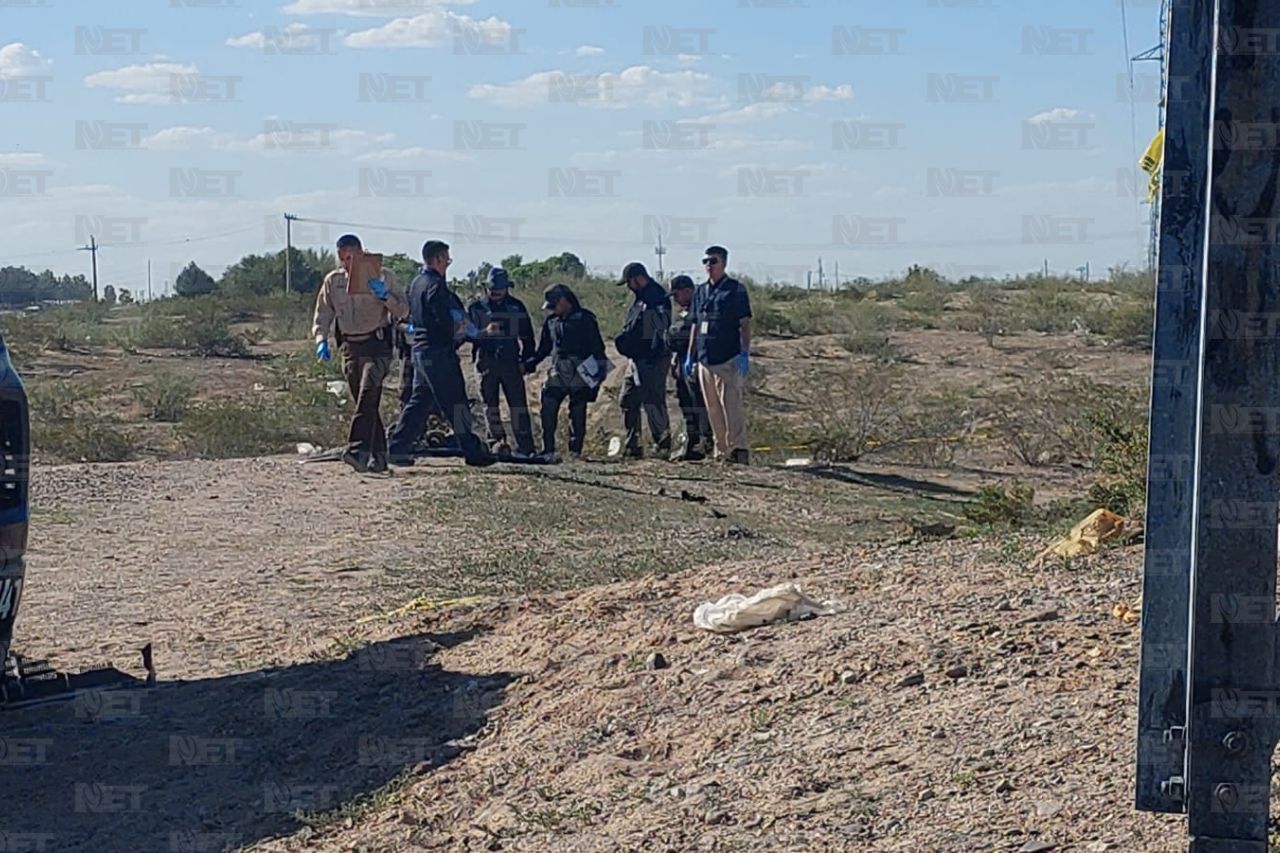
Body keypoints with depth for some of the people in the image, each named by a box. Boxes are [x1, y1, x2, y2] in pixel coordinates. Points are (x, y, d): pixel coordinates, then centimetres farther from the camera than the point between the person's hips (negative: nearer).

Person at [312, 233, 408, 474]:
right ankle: (379, 456, 15)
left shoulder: (383, 276, 0)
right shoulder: (332, 281, 10)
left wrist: (385, 296, -20)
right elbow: (323, 315, 13)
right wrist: (321, 340, -5)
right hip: (350, 347, 5)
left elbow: (402, 311, -2)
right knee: (366, 402, 8)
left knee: (368, 393, -24)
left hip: (377, 345, -5)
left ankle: (358, 450, -34)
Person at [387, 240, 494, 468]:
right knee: (455, 403, -3)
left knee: (419, 401, 13)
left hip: (420, 350, 9)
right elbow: (446, 322, -23)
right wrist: (467, 331, -3)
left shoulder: (416, 283, 14)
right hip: (439, 352, -9)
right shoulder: (435, 285, -15)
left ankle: (398, 448, 9)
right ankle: (472, 451, 2)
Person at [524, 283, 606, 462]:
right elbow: (543, 349, 23)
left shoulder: (585, 319, 1)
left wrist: (600, 368, -7)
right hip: (558, 372, 4)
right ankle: (548, 451, -6)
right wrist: (528, 365, 11)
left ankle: (576, 451, 5)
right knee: (548, 408, -9)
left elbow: (597, 346, 0)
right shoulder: (551, 322, 16)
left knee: (578, 413, -2)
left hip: (579, 372, -4)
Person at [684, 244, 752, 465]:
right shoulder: (700, 291, 17)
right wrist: (690, 356, 17)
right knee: (713, 409, 8)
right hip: (705, 360, 7)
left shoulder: (735, 289, -2)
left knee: (731, 404, -14)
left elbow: (745, 324, -6)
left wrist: (744, 353, -15)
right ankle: (721, 451, 14)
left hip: (728, 359, -7)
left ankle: (738, 449, -16)